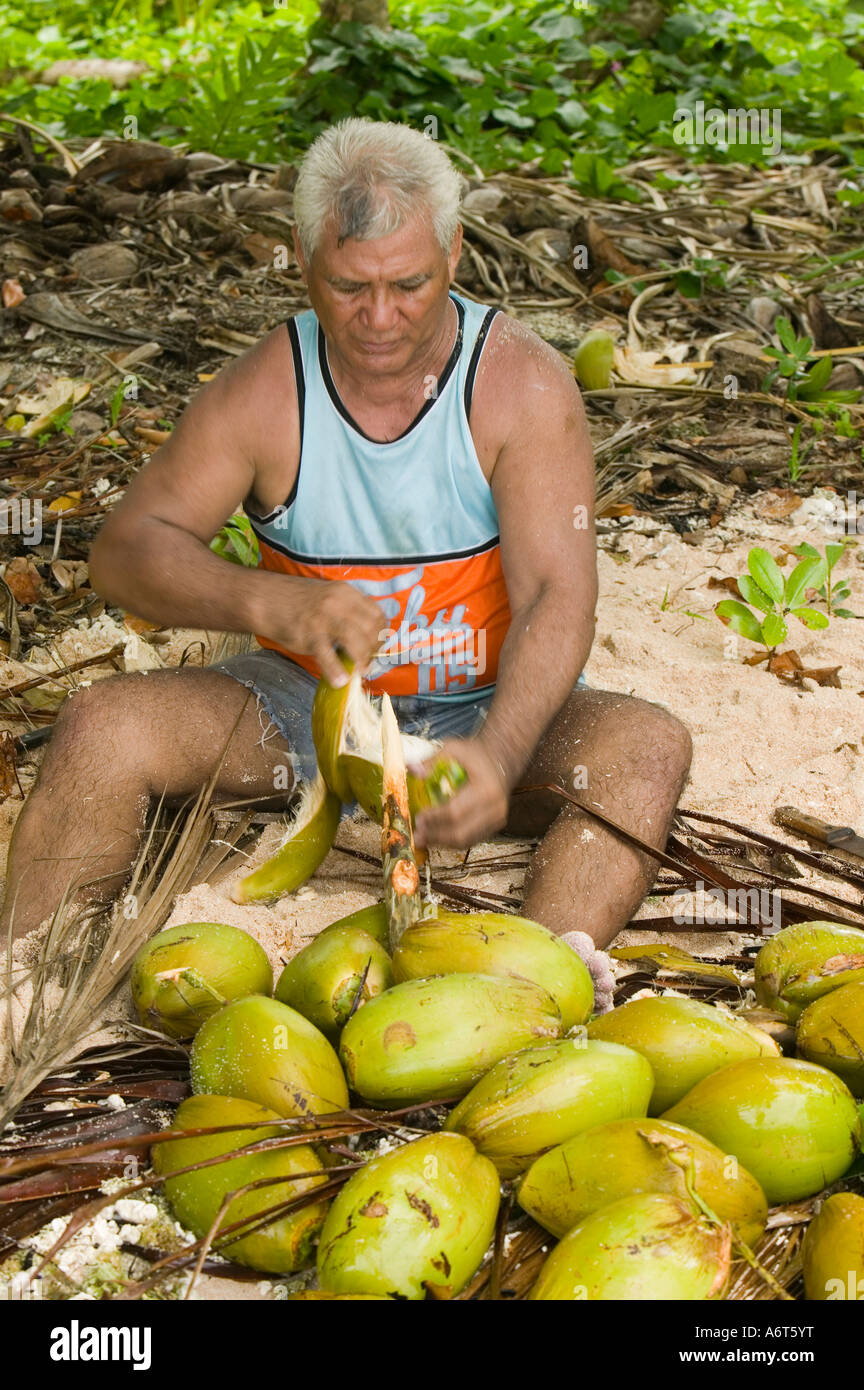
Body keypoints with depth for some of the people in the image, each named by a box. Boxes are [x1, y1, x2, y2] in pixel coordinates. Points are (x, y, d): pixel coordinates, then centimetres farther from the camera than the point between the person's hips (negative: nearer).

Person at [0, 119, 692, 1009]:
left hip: (490, 714, -1)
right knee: (102, 724, -22)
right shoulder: (264, 392, -9)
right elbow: (125, 550, -13)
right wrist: (270, 603, -34)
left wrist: (496, 755, -41)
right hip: (307, 711, 1)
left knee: (648, 745, -30)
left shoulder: (523, 385, -13)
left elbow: (558, 597, -22)